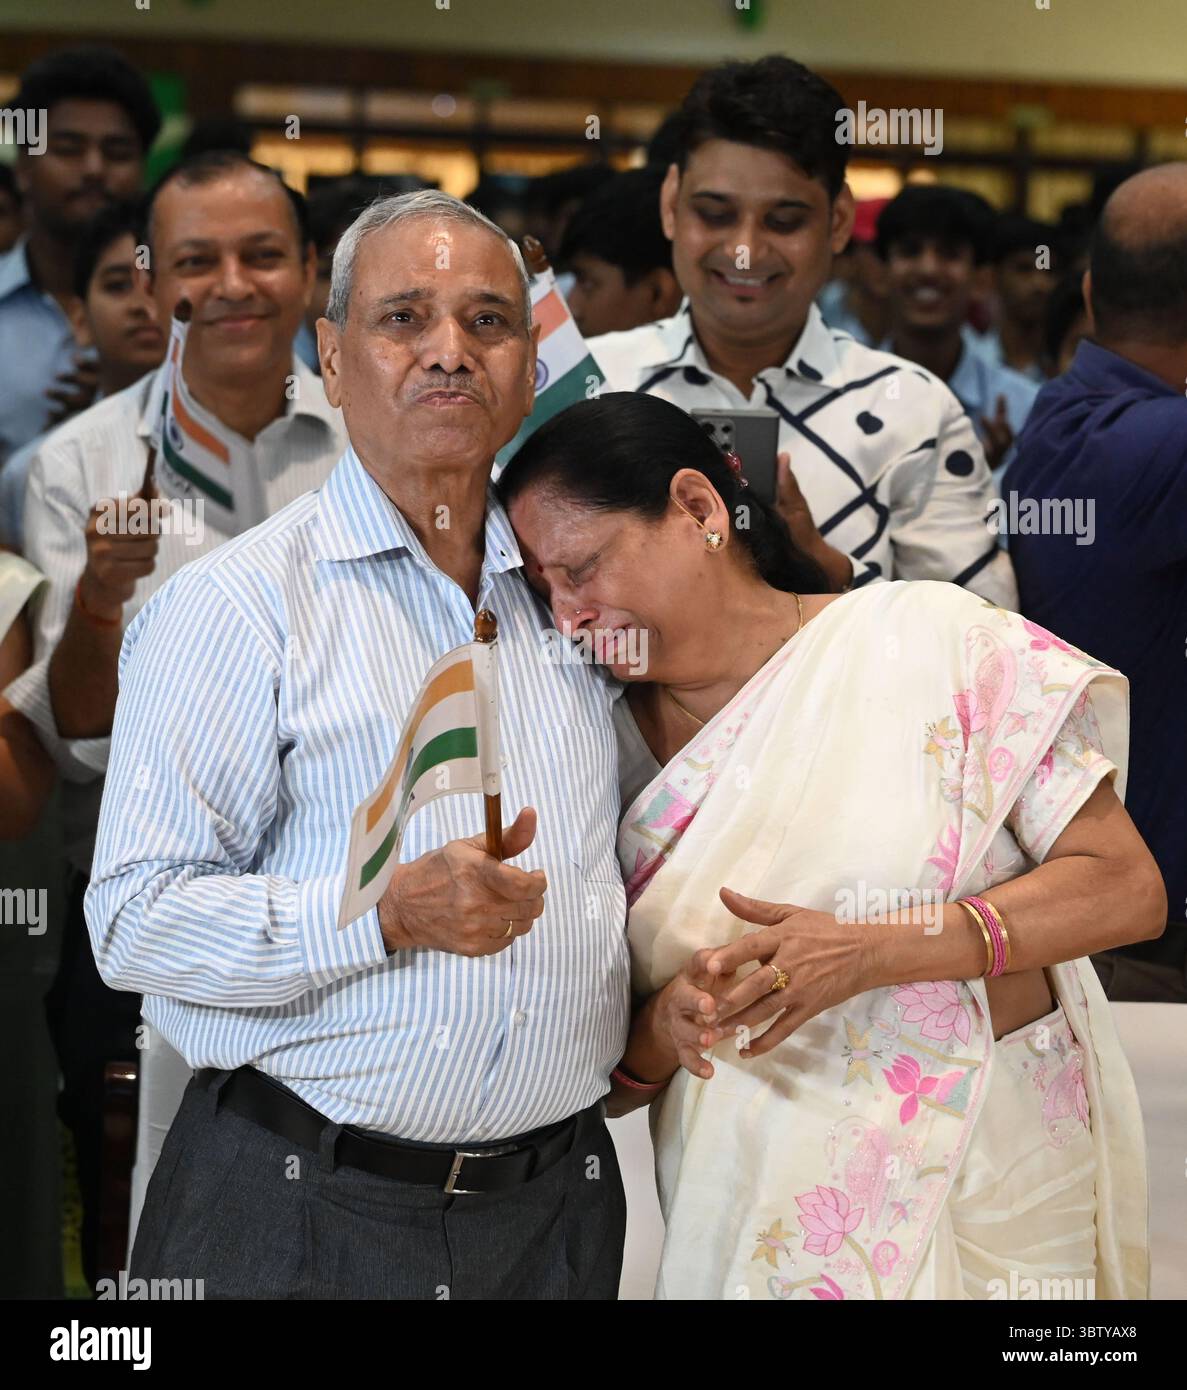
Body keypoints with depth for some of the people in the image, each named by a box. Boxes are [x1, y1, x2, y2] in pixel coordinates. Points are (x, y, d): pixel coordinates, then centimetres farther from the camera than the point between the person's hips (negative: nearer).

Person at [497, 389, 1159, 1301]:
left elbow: (1128, 887, -12)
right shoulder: (609, 755, 2)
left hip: (991, 1189, -3)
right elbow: (608, 1079, 6)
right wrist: (662, 1028, -18)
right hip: (755, 1219, 3)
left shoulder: (930, 640, -9)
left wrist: (866, 952, -22)